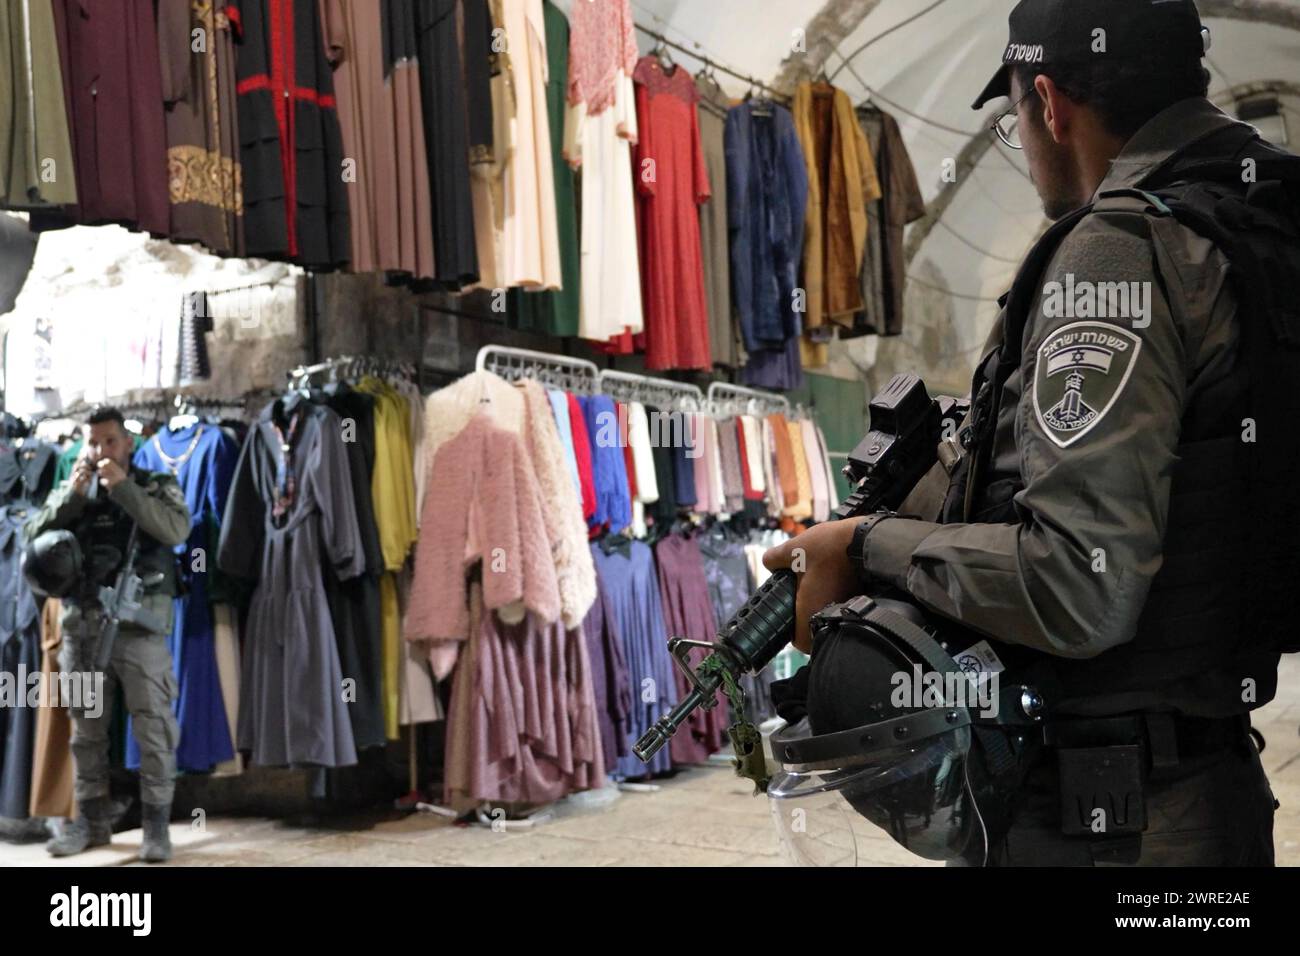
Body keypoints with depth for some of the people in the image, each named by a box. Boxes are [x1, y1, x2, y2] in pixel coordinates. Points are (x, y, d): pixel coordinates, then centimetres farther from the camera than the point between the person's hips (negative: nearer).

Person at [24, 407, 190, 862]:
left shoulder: (156, 486, 6)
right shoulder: (70, 491, 16)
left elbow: (177, 529, -14)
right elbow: (36, 537, 2)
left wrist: (123, 487, -16)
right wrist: (74, 493, -9)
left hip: (140, 623, -3)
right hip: (81, 624, 4)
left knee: (153, 725, -4)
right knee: (87, 727, 10)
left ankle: (156, 821, 3)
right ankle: (91, 817, 20)